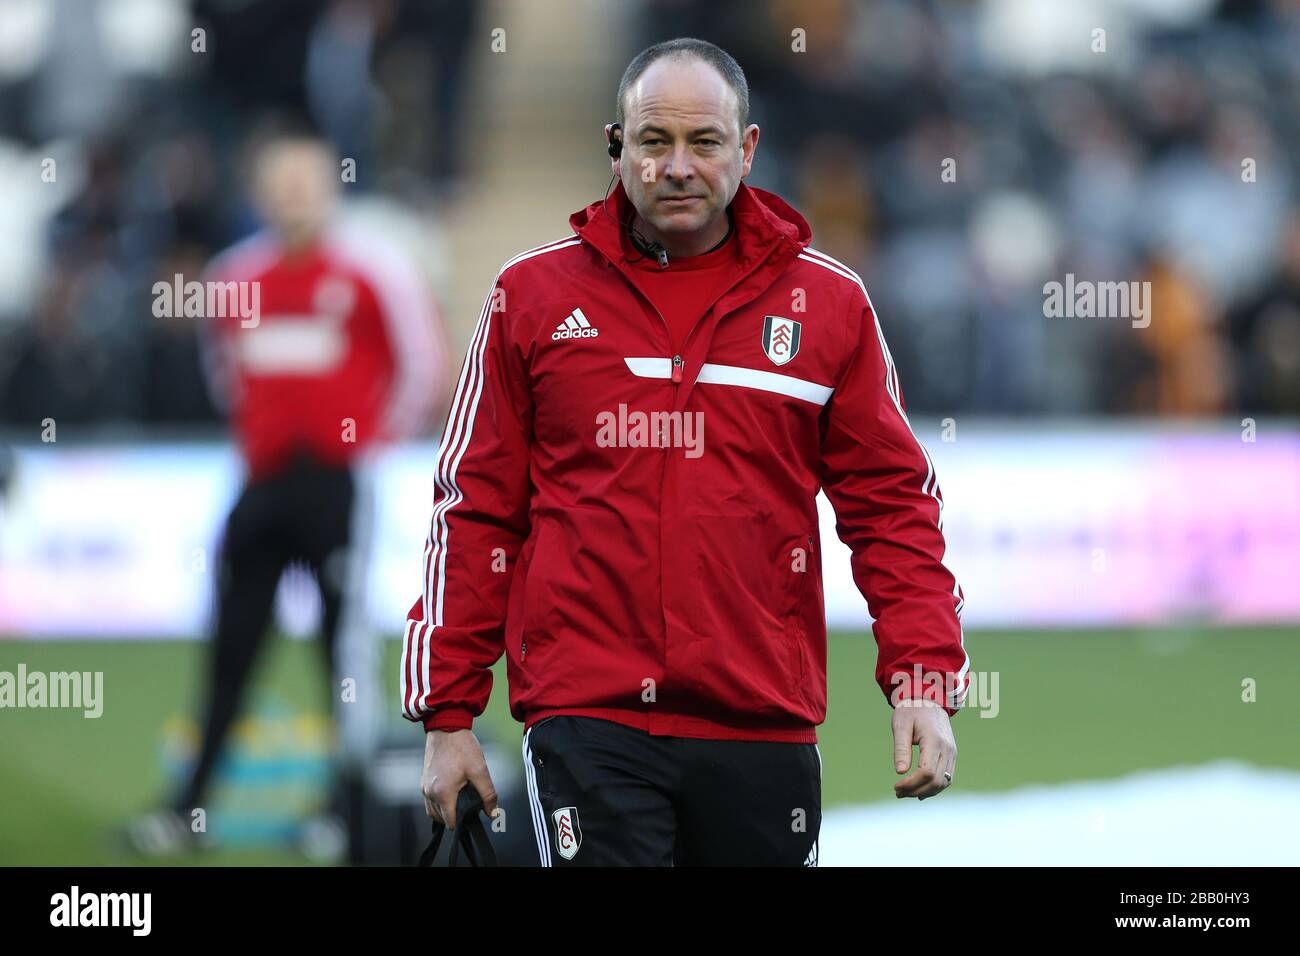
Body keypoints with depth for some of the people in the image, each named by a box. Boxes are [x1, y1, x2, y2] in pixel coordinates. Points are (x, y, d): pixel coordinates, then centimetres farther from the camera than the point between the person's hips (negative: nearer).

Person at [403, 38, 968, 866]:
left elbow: (892, 502, 9)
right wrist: (447, 712, 4)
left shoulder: (829, 303, 6)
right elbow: (475, 509, 8)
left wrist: (925, 680, -4)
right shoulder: (535, 295, 5)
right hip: (587, 725, -1)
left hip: (764, 727, 2)